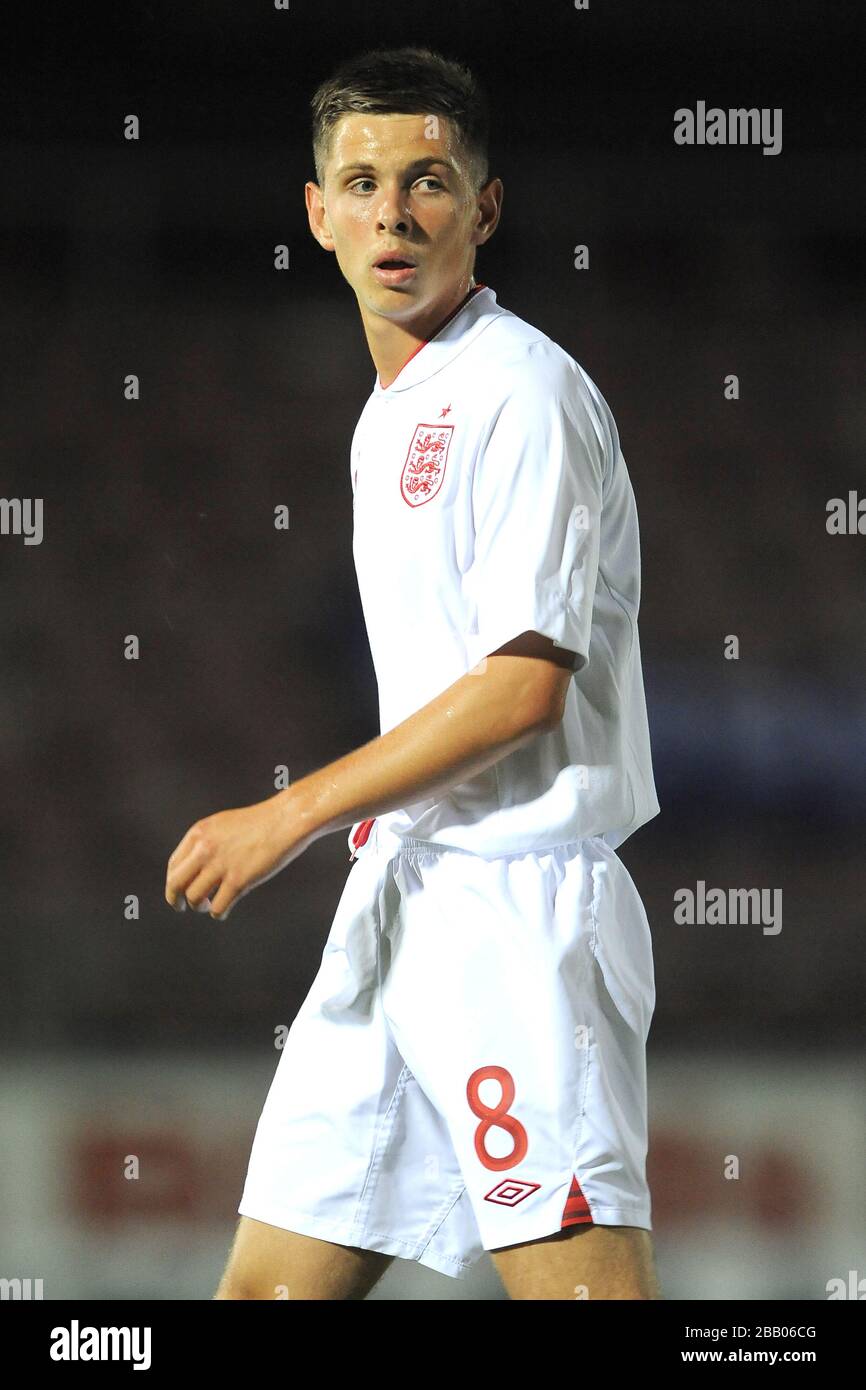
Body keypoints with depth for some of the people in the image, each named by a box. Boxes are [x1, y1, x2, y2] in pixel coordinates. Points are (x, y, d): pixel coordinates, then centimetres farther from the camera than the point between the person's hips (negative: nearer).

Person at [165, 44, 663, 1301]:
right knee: (270, 1284, 7)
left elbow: (524, 684, -17)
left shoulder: (523, 393, -10)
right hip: (391, 907, 9)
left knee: (581, 1283, -14)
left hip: (518, 903, -9)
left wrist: (291, 818, -14)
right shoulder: (389, 418, 19)